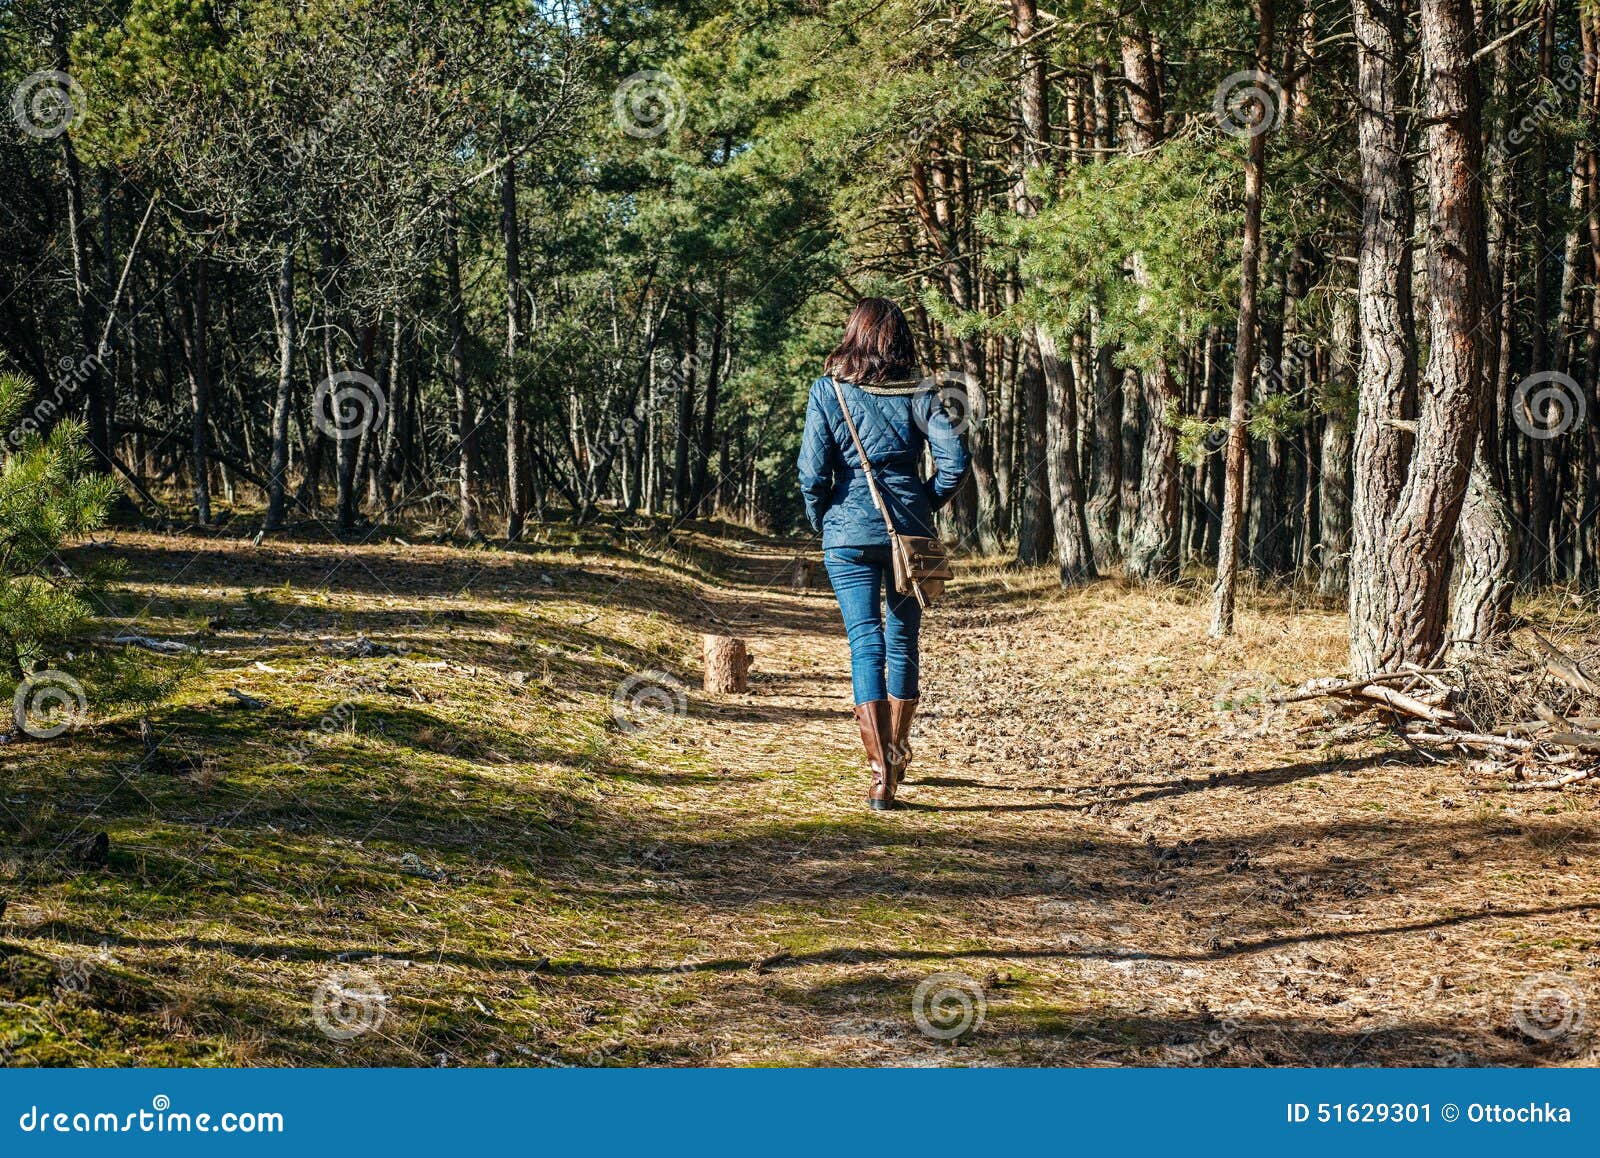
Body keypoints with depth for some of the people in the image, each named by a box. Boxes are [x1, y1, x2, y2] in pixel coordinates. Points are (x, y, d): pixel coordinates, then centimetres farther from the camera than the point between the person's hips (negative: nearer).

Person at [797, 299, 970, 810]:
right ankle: (897, 755, 30)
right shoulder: (918, 393, 0)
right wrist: (926, 504, 7)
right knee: (903, 642, 16)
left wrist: (820, 519, 8)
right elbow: (954, 459, -9)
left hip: (849, 535, -2)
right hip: (909, 534, 2)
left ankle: (880, 771, -12)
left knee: (866, 644, -3)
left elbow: (813, 469, -7)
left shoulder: (828, 390, -2)